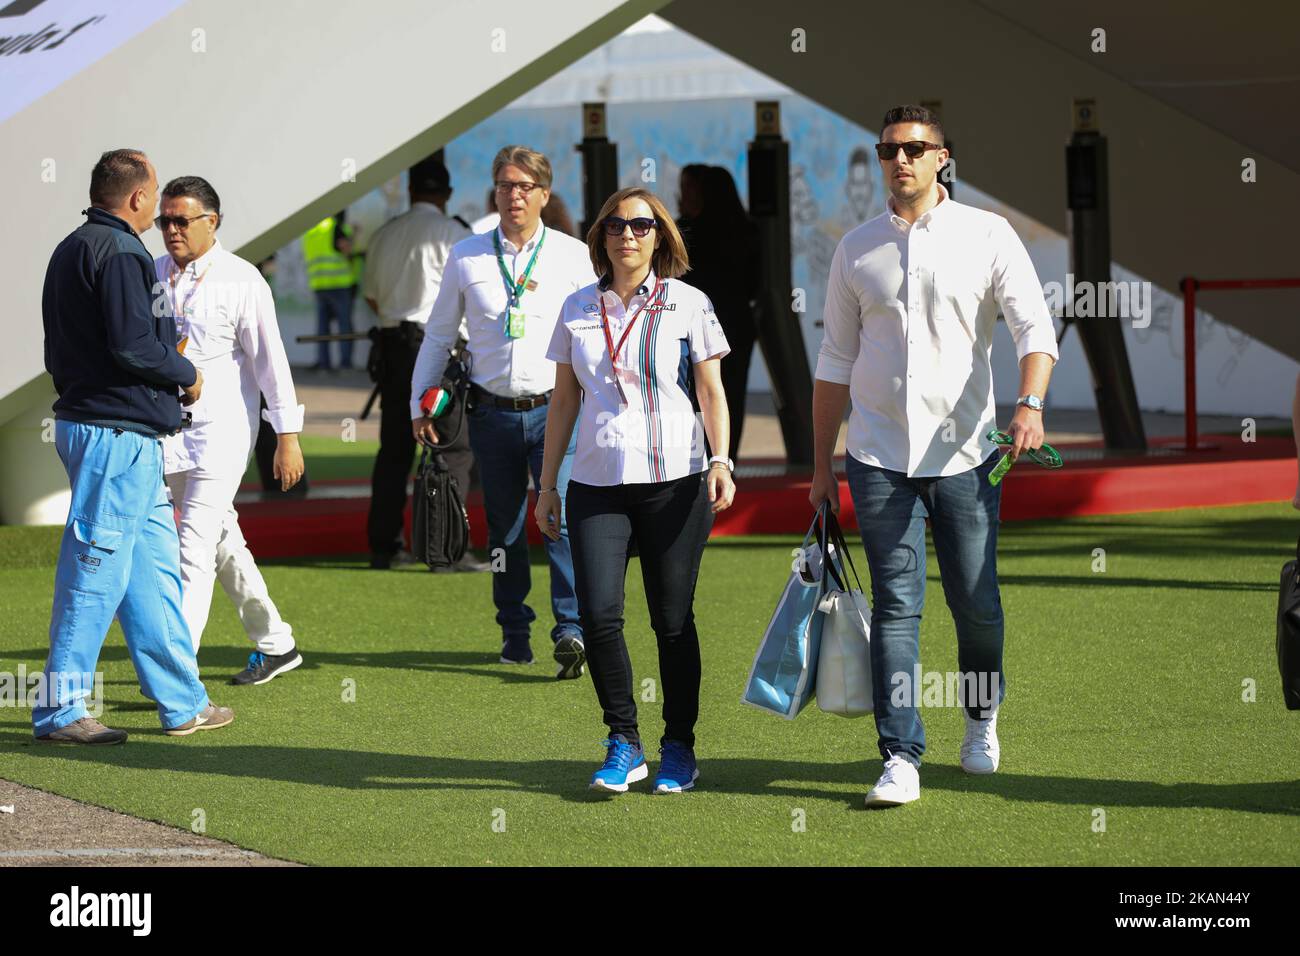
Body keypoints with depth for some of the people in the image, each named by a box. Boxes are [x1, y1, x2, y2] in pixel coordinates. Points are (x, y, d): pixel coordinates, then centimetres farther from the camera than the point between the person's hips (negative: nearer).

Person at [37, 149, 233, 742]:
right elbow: (132, 345, -22)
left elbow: (59, 351, 20)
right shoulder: (120, 252, -14)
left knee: (153, 566, 13)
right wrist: (187, 375, -5)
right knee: (96, 568, -6)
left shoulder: (71, 250, 18)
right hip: (119, 432, -11)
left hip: (83, 420, 11)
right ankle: (60, 710, -3)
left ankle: (183, 702, 18)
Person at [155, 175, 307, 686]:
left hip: (222, 428, -6)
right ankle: (275, 644, 28)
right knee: (221, 540, 14)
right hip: (169, 428, 6)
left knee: (195, 547, -14)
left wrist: (287, 436, -10)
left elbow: (271, 358, -8)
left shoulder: (241, 280, -9)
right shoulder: (152, 274, 7)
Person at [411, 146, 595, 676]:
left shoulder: (573, 256, 3)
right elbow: (438, 334, 15)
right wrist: (420, 404, 12)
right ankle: (514, 632, 21)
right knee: (504, 527, 9)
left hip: (556, 411, -2)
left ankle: (571, 631, -21)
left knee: (564, 516, -16)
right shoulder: (466, 256, 6)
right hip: (492, 413, 2)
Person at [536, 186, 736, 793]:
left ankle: (679, 748, 13)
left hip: (674, 482, -2)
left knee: (673, 619, 0)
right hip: (596, 485, 2)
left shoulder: (689, 304, 4)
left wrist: (720, 461, -11)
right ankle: (624, 744, 3)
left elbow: (711, 391, 4)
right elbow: (563, 400, 16)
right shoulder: (578, 310, 11)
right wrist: (547, 485, 14)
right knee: (598, 614, -11)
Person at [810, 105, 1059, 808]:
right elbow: (836, 363, 14)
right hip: (879, 457, 1)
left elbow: (1034, 326, -7)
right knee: (895, 605, -5)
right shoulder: (857, 249, 9)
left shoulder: (986, 236, 1)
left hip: (965, 453, -1)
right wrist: (822, 465, 13)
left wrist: (1030, 404, -26)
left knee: (976, 603, 5)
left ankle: (982, 720, 31)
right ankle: (900, 758, -6)